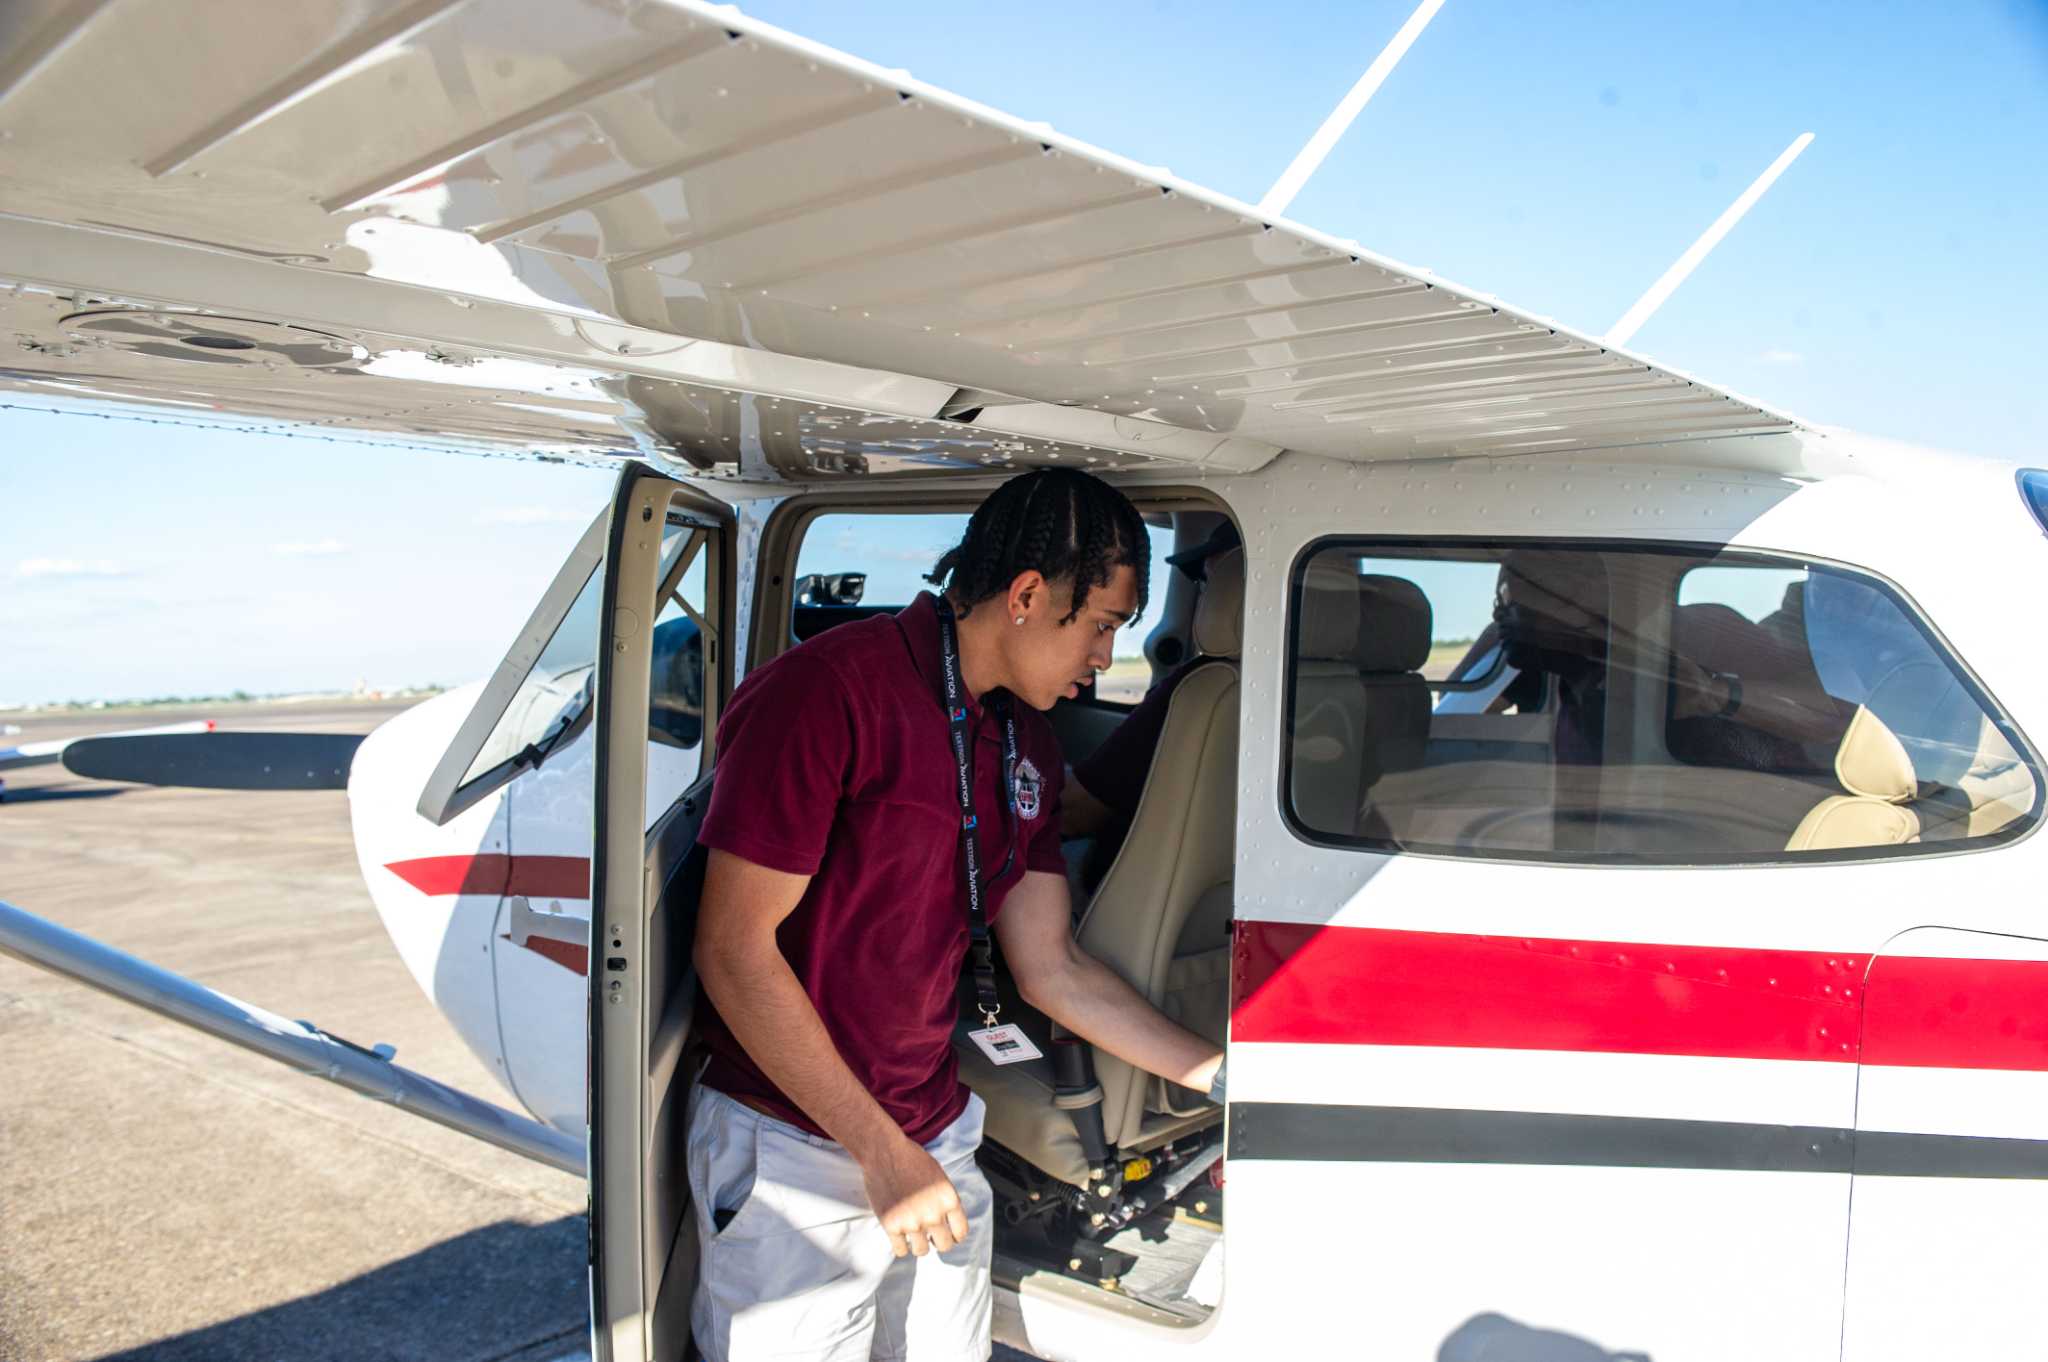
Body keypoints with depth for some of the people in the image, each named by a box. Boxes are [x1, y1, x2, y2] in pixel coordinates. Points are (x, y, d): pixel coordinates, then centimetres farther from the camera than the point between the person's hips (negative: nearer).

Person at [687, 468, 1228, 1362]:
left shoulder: (1026, 745, 6)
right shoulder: (828, 692, -19)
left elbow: (1052, 968, 9)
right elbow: (733, 947, -20)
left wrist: (1224, 1076, 3)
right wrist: (880, 1151, -19)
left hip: (936, 1136, 7)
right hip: (793, 1149, -7)